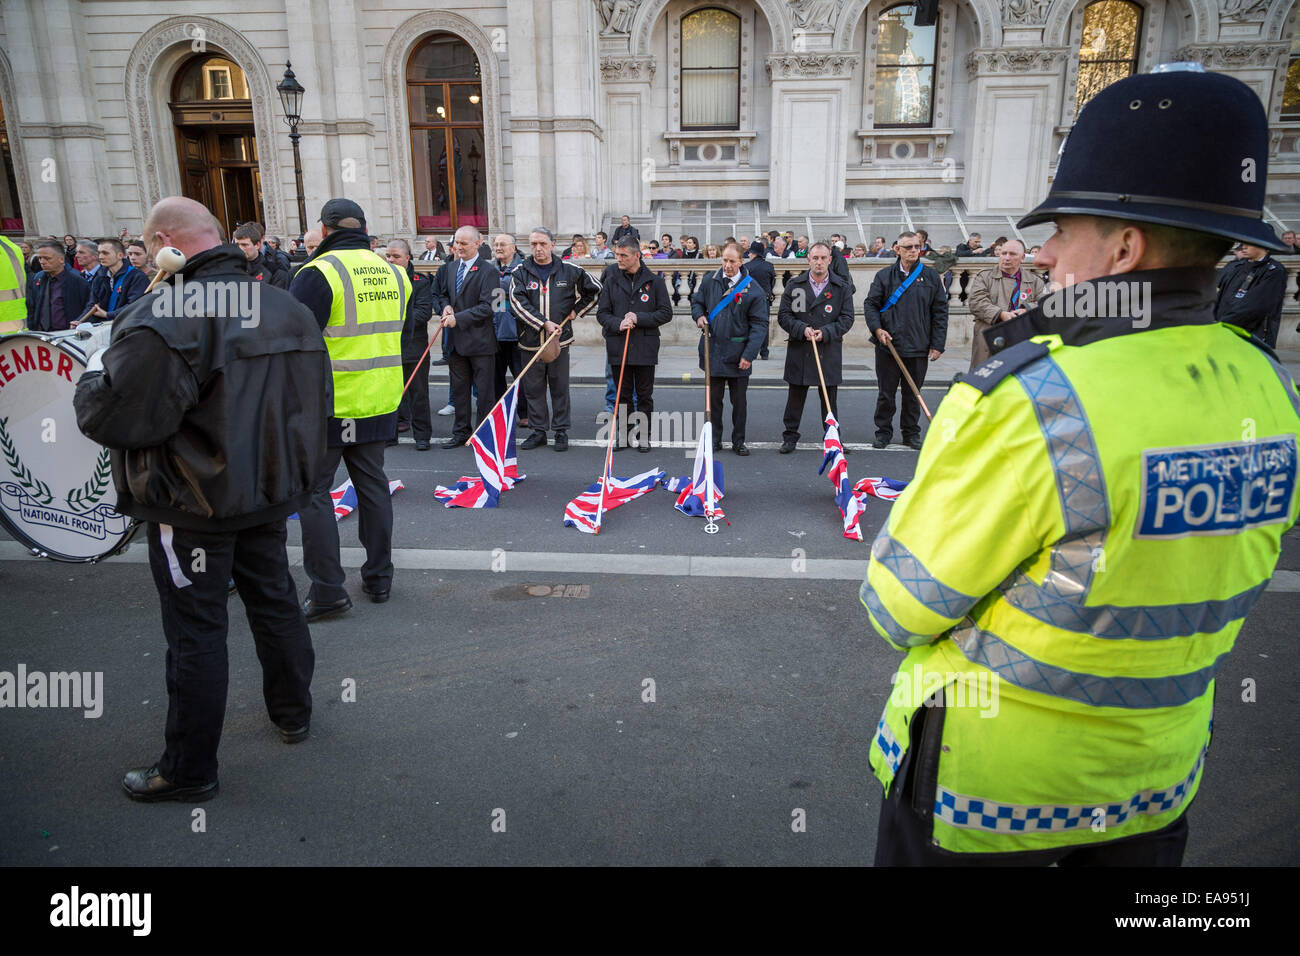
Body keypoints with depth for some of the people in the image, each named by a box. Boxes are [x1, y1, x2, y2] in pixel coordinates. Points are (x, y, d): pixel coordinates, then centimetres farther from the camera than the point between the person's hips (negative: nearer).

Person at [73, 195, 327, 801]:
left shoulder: (162, 319, -21)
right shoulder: (289, 309, 4)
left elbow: (110, 418, -23)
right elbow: (314, 405, 10)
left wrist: (94, 374, -3)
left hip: (194, 507, -6)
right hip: (271, 494, 7)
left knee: (196, 631, 5)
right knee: (275, 601, 20)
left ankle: (188, 769, 20)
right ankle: (293, 712, 38)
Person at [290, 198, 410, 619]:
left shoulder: (318, 273, -14)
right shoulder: (392, 272, 7)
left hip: (329, 403, -6)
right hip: (380, 401, 6)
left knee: (313, 490, 5)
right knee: (372, 485, 15)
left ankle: (327, 590, 6)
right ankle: (378, 578, 23)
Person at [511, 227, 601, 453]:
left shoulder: (569, 271, 3)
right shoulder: (521, 273, 2)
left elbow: (595, 290, 15)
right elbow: (518, 304, -10)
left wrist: (576, 311, 8)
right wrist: (544, 323, -18)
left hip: (560, 339, -1)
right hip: (531, 341, 1)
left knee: (560, 387, 4)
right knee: (534, 388, 6)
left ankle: (561, 431, 14)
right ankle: (538, 431, 17)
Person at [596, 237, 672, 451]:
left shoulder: (654, 281, 0)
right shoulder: (611, 281, 5)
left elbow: (666, 313, -1)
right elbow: (601, 313, 5)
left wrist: (639, 318, -13)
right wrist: (617, 324, -14)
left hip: (645, 347, -1)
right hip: (618, 347, 2)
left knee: (645, 395, 6)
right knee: (623, 394, 9)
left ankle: (644, 436, 16)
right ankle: (623, 435, 19)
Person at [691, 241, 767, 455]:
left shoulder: (753, 289, -7)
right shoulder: (710, 280, 3)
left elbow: (759, 324, -7)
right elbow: (696, 301, 20)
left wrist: (749, 355, -14)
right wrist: (699, 316, -4)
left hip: (738, 353, -2)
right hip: (713, 349, 3)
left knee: (739, 401, 7)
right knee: (713, 399, 9)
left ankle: (738, 441, 19)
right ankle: (714, 440, 20)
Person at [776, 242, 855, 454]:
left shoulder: (842, 288, 3)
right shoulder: (794, 285, 4)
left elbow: (847, 319, 1)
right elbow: (783, 315, 2)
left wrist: (825, 333, -14)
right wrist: (802, 329, -13)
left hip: (829, 353, 0)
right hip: (799, 351, 0)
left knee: (829, 399, 7)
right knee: (795, 397, 7)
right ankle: (790, 436, 17)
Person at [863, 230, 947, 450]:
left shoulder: (931, 277, 6)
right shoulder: (884, 276, 5)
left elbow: (940, 312, 6)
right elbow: (870, 304, 6)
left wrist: (937, 345, 0)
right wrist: (877, 329, -11)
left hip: (918, 348, 1)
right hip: (888, 346, -1)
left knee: (913, 394, 9)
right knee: (886, 393, 5)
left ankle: (911, 433, 22)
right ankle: (883, 432, 17)